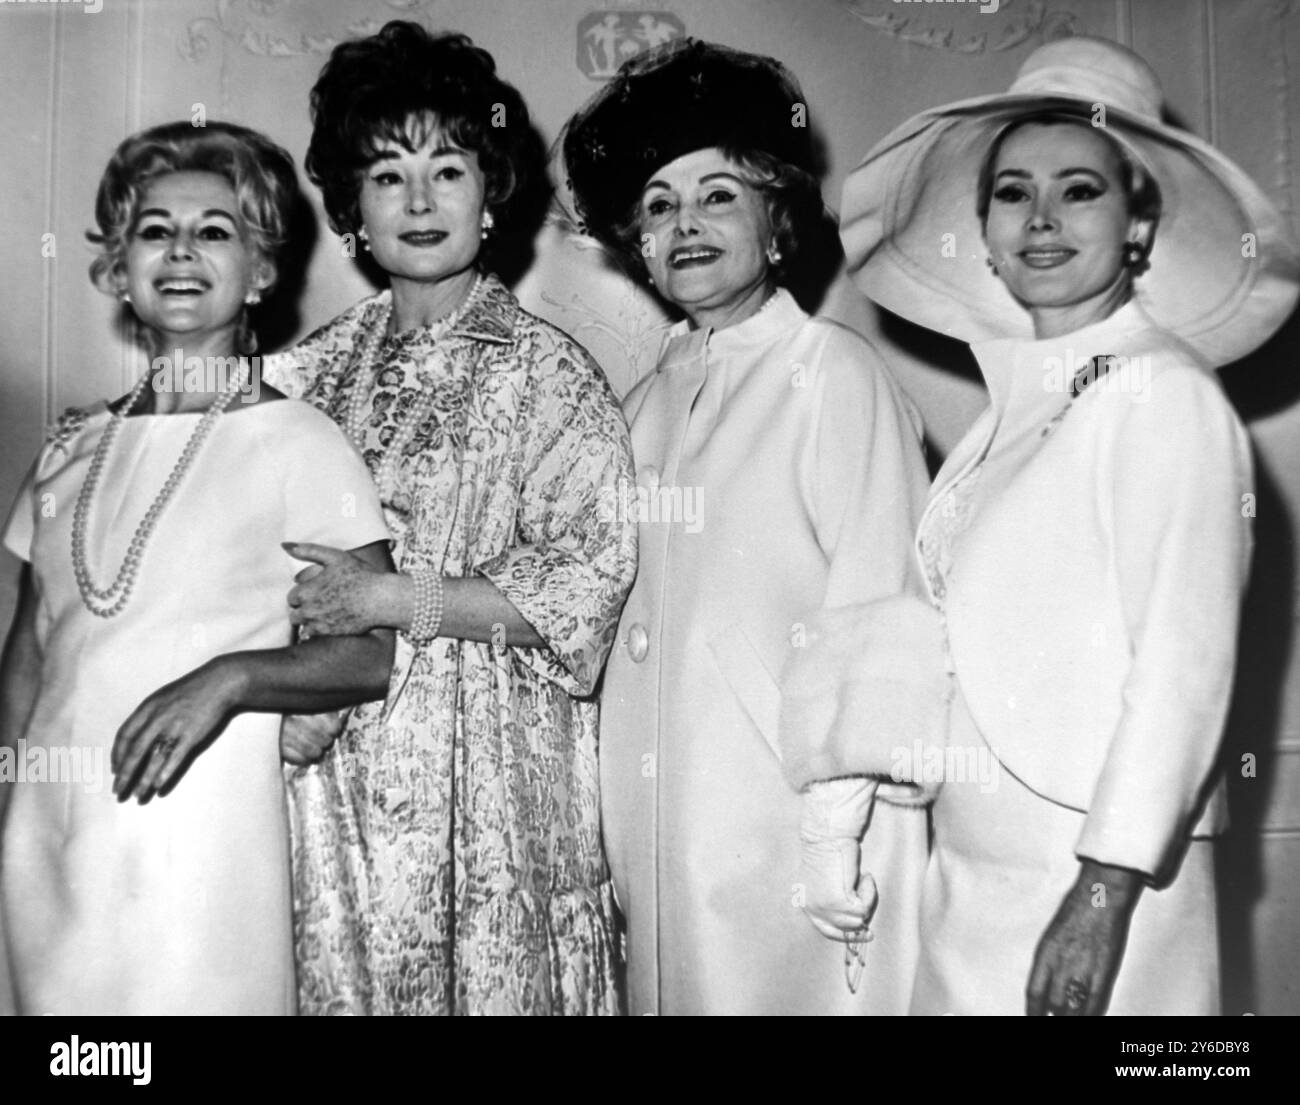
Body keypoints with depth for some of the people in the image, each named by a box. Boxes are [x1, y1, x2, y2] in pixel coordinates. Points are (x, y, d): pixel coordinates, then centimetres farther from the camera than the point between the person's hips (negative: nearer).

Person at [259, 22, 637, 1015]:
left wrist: (391, 598, -17)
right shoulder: (318, 369, 8)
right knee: (340, 971, 11)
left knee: (486, 972, 4)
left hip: (486, 776, -3)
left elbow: (588, 580, -12)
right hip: (331, 765, 4)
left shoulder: (548, 372, -4)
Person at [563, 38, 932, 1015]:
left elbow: (877, 614, -12)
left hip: (788, 817, -6)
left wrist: (837, 831, -16)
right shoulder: (653, 394, 11)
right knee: (673, 988, 14)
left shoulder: (831, 370, -8)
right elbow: (633, 609, 11)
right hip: (658, 817, 6)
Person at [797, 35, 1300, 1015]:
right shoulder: (1013, 408, 8)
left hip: (1098, 878, -5)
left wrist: (1102, 897, -16)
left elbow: (1183, 667, -13)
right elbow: (975, 654, 7)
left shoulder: (1164, 393, -9)